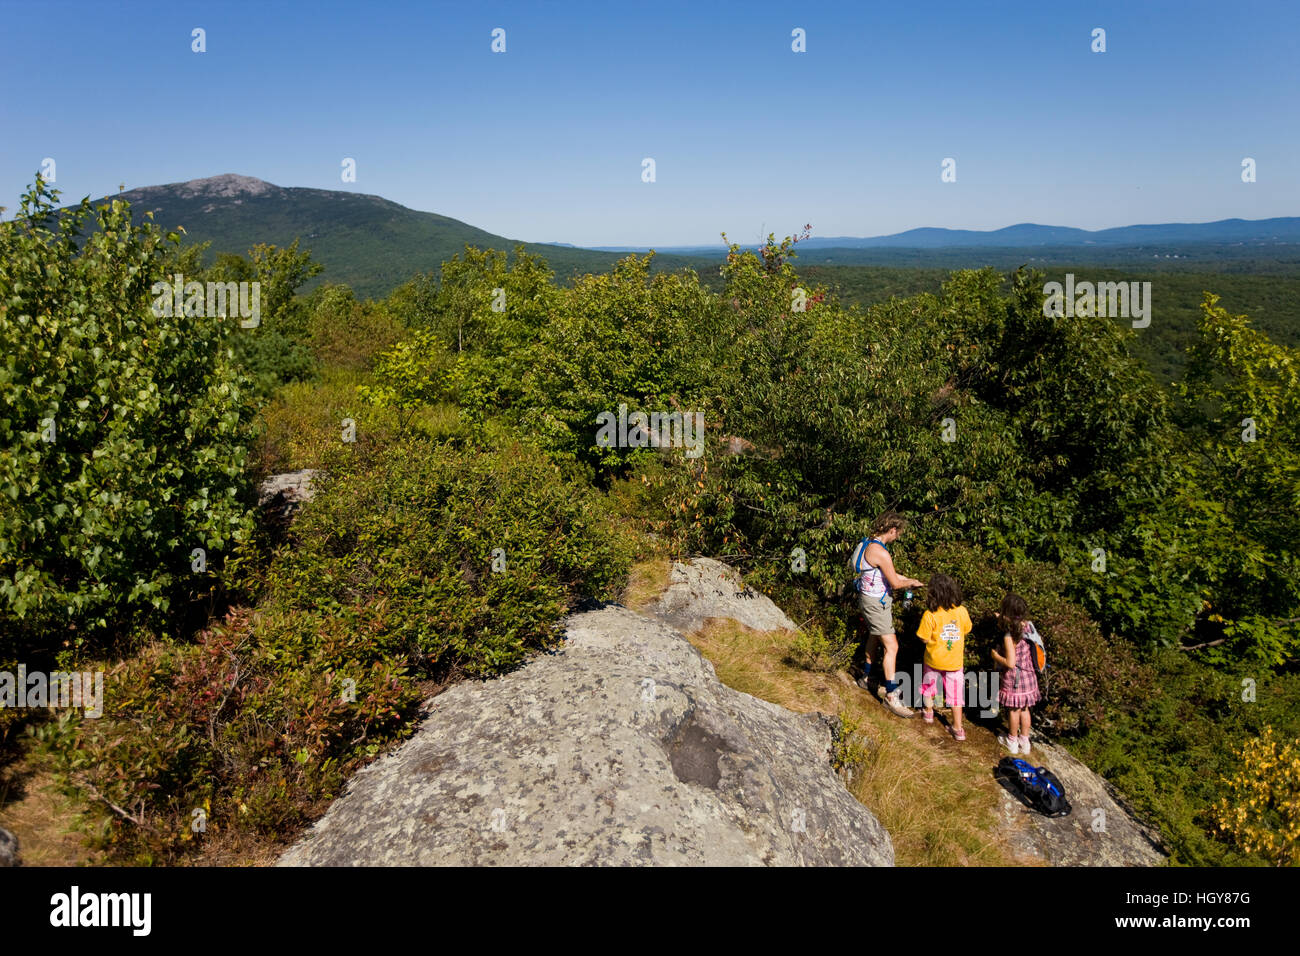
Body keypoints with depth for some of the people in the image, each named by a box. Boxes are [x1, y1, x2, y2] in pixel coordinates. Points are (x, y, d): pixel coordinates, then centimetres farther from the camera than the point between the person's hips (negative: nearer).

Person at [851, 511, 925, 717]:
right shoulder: (880, 552, -28)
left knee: (875, 638, 25)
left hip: (875, 599, 11)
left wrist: (910, 580, 14)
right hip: (875, 602, -11)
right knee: (891, 646, -8)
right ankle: (891, 695, -3)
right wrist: (911, 583, -1)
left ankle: (866, 678, 42)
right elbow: (895, 583, -20)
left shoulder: (871, 543, 4)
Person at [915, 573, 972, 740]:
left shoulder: (930, 615, -24)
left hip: (934, 659, -2)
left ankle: (929, 712, 45)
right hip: (955, 661, 2)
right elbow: (966, 631, 1)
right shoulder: (962, 611, -14)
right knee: (955, 691, 13)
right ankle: (958, 728, 17)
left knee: (929, 684, 25)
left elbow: (924, 638, -17)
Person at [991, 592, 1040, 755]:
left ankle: (1012, 741, 32)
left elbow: (1010, 663, -27)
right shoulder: (1028, 626, -7)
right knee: (1024, 709, 20)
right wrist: (1002, 622, 5)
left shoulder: (1009, 636, -27)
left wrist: (996, 656, -11)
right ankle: (1024, 741, 34)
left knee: (1015, 710, 13)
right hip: (1029, 675, 6)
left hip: (1014, 679, -6)